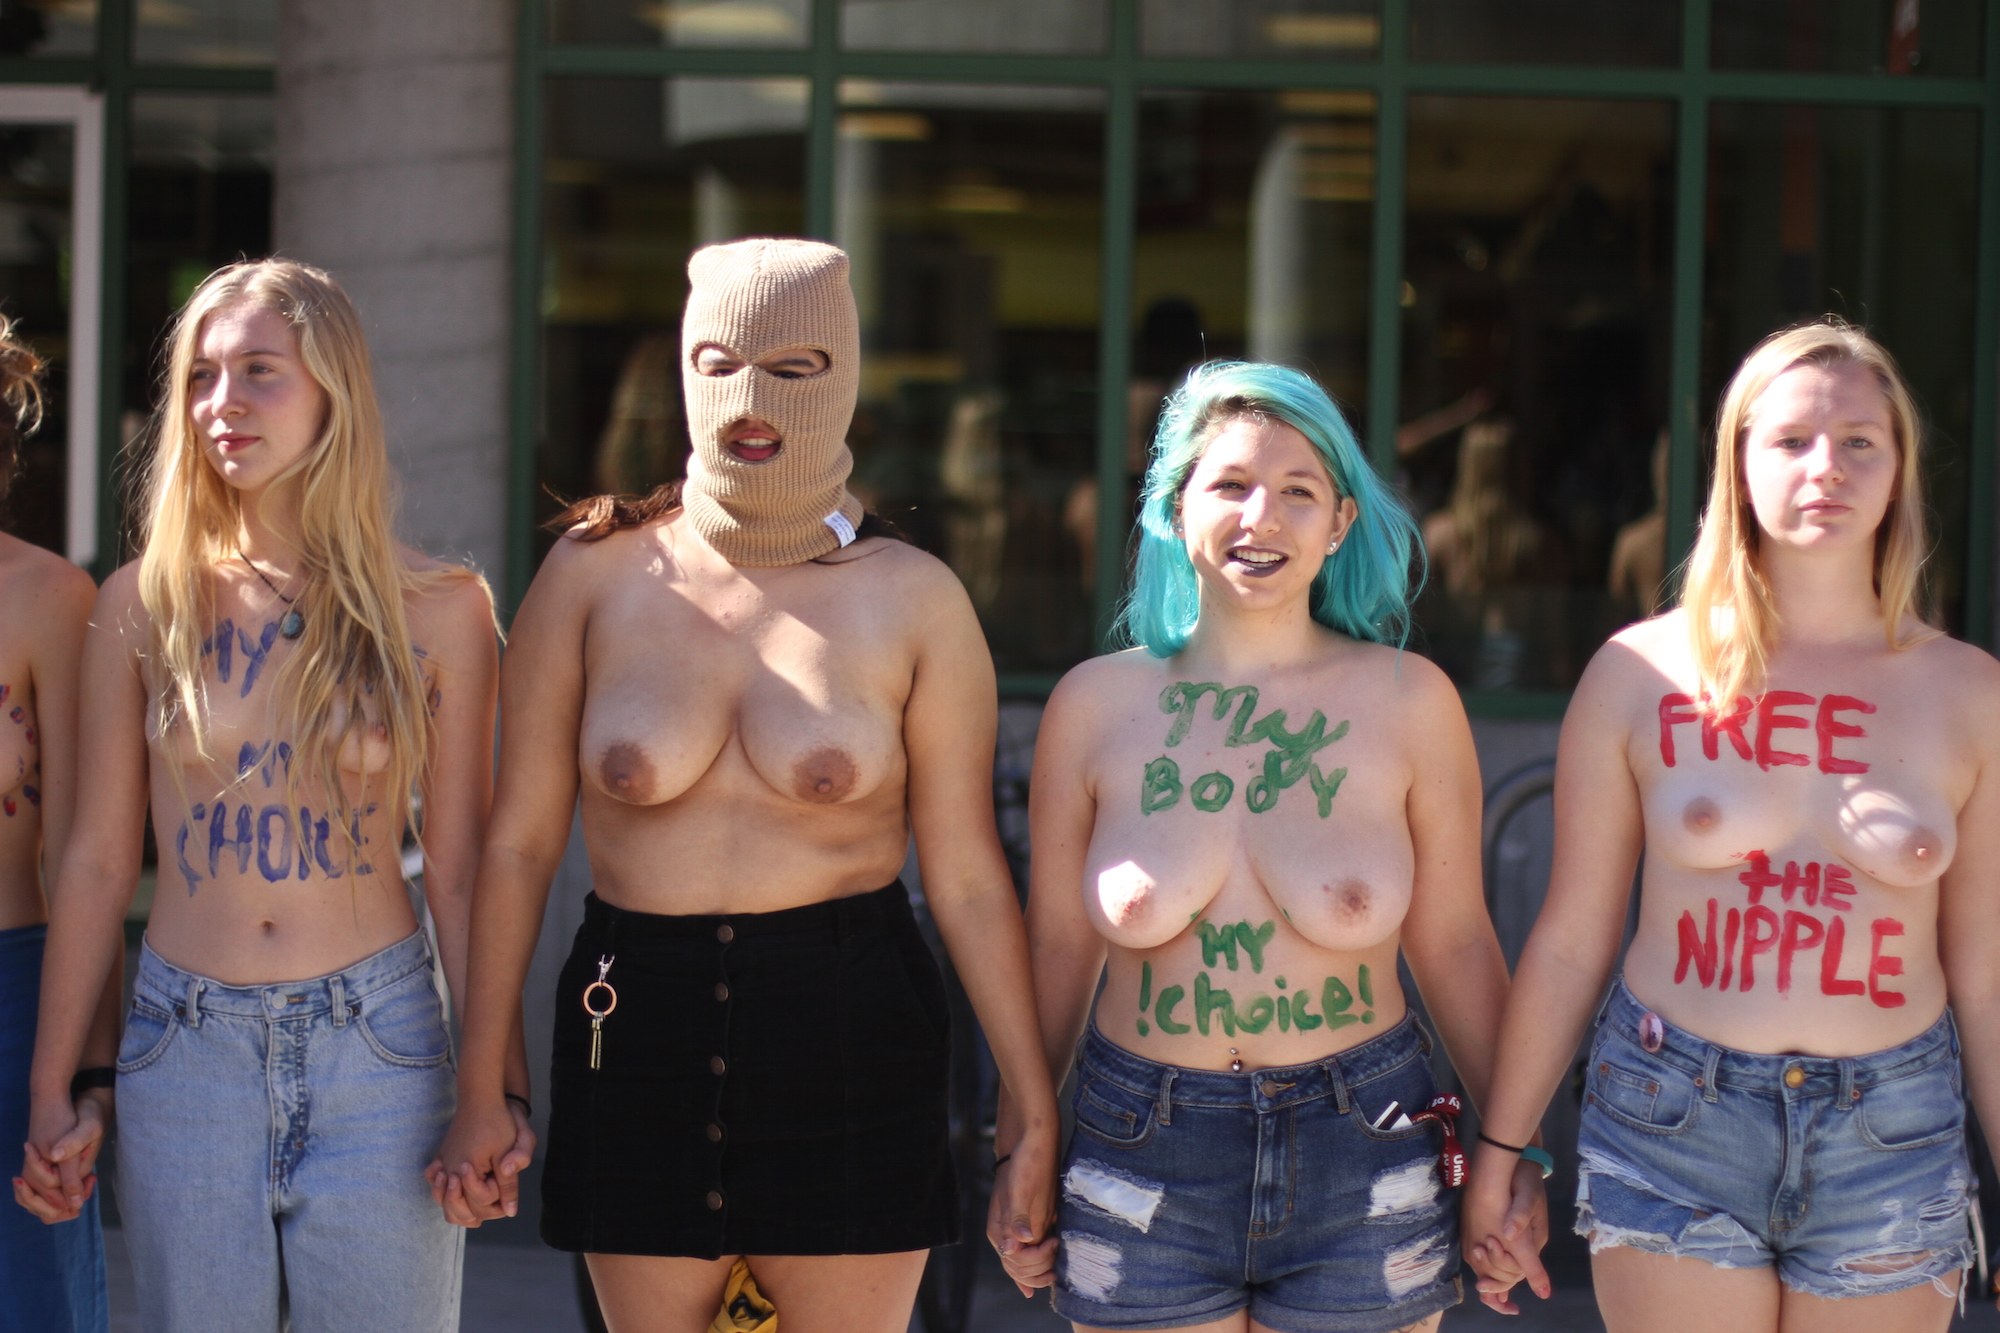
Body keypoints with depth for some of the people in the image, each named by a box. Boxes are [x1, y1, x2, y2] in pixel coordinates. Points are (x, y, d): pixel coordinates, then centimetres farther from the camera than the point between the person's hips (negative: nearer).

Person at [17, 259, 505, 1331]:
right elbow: (97, 860, 6)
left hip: (377, 1042, -1)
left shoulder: (438, 612, 0)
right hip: (186, 1044, 1)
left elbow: (459, 873, 2)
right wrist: (50, 1086, 5)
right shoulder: (142, 605, 3)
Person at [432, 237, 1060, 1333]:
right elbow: (519, 842, 3)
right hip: (638, 1034, 1)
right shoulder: (595, 575, 1)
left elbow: (967, 874, 1)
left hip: (845, 1034, -1)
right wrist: (480, 1088, 2)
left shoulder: (913, 601, 0)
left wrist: (1035, 1106, -1)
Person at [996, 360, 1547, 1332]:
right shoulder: (1095, 705, 1)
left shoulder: (1407, 701, -1)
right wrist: (1021, 1147, 8)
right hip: (1144, 1168, 1)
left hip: (1358, 1169, 0)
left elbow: (1455, 944, 3)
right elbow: (1057, 943, 7)